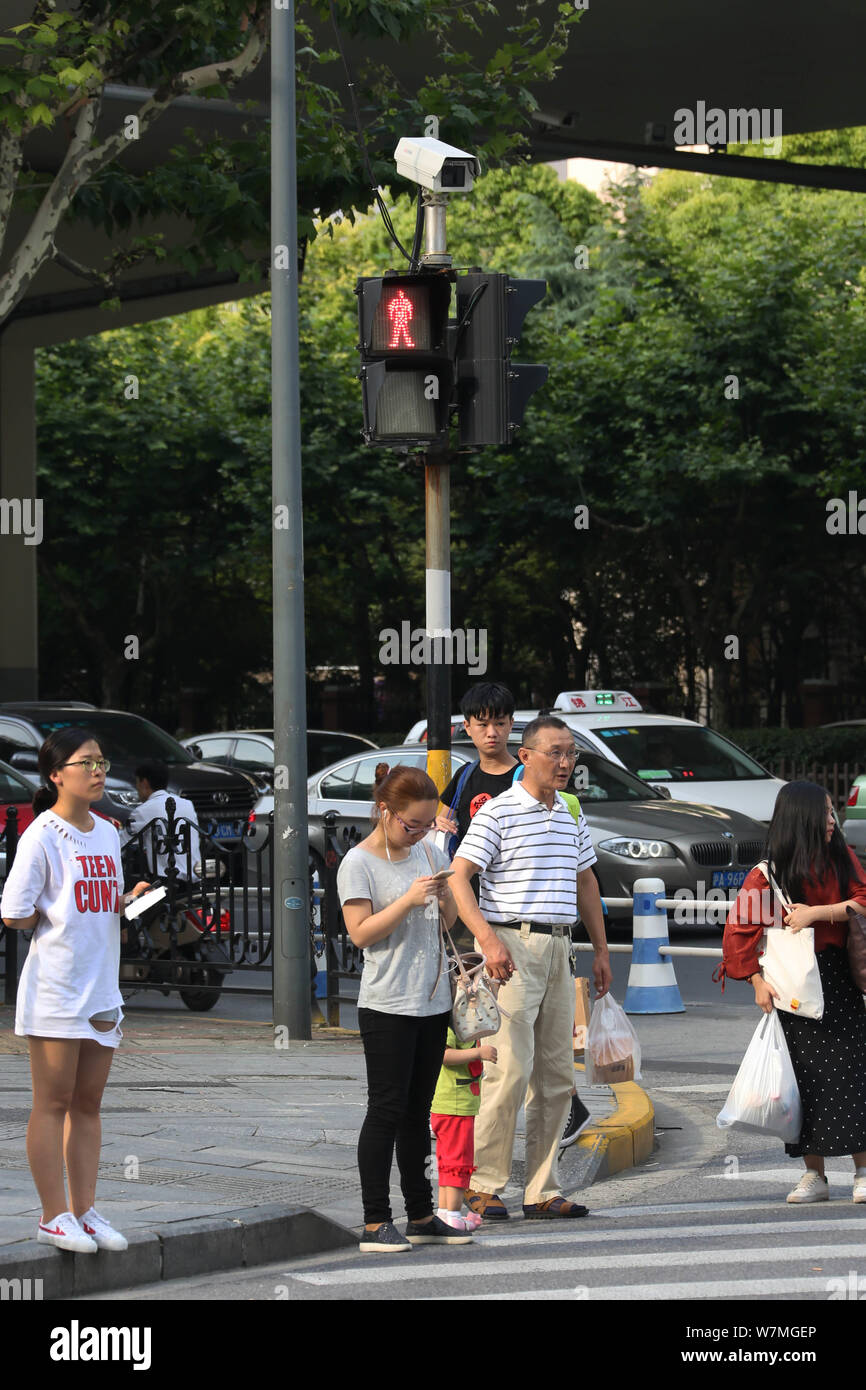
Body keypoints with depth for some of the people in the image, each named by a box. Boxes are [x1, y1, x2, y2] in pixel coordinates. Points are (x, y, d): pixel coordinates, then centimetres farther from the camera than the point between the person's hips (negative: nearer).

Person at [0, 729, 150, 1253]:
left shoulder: (107, 832, 11)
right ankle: (55, 1216, 4)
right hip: (55, 989, -7)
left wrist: (128, 901, 2)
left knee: (88, 1103, 10)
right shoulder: (43, 836, -11)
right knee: (54, 1103, -1)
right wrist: (59, 918, -5)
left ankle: (85, 1210, 16)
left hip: (102, 988, 7)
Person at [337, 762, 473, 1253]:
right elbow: (360, 932, -14)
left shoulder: (430, 853, 11)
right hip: (386, 1005, -6)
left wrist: (445, 895, -3)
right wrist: (408, 900, -21)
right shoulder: (358, 863, -7)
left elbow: (449, 920, 18)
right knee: (387, 1111, -7)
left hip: (433, 1001, 6)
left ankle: (422, 1216, 16)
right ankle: (375, 1224, -5)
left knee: (418, 1111, 11)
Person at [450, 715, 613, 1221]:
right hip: (513, 948, -7)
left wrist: (602, 950, 22)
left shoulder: (571, 815, 15)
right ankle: (484, 1186, -3)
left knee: (558, 1076, 6)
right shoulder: (498, 812, -6)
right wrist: (489, 939, -23)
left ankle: (543, 1192, 11)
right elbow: (458, 880, -12)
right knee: (511, 1070, -11)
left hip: (559, 951, 7)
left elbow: (586, 881, 26)